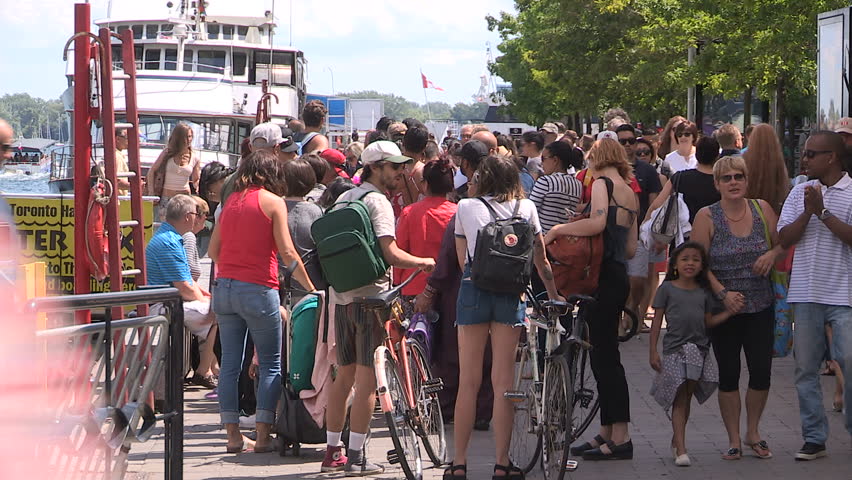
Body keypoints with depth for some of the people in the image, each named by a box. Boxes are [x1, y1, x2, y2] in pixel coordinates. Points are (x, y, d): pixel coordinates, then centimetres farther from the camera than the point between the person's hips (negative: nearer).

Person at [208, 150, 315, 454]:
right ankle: (263, 436, -2)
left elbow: (213, 249, 13)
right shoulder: (272, 201, -3)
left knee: (230, 363, 8)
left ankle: (233, 435, 8)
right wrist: (312, 290, -2)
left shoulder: (231, 200, 12)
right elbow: (287, 253, -8)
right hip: (258, 289, -5)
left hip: (224, 289, 5)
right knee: (270, 364, 4)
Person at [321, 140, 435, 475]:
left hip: (340, 294, 8)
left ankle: (332, 452, 20)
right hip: (369, 296, -8)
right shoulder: (377, 201, -11)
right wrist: (424, 263, -6)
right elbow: (390, 253, -19)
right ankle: (356, 457, -4)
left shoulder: (343, 199, 15)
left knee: (344, 375, 15)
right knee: (366, 377, -4)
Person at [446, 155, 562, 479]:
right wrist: (553, 294, 26)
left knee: (468, 382, 3)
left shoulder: (465, 207, 6)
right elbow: (540, 258, 13)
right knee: (503, 382, 3)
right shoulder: (526, 208, 8)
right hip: (511, 294, 1)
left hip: (474, 289, -1)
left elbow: (462, 259, 9)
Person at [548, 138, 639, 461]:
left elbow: (597, 222, -27)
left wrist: (556, 231, -18)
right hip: (619, 275, 9)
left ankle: (620, 438, -7)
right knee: (603, 356, 13)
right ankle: (606, 433, 18)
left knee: (606, 358, -7)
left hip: (605, 277, -9)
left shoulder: (602, 183, -8)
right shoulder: (630, 192, 18)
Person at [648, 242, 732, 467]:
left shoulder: (703, 292, 9)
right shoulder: (667, 288, -2)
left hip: (699, 350, 4)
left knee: (687, 398, 11)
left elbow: (708, 321, 14)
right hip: (674, 349, -4)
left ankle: (676, 441, 27)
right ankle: (681, 450, -10)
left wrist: (730, 312, 0)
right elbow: (657, 321, -1)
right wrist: (653, 352, -6)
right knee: (680, 399, -8)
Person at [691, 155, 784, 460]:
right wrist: (723, 293, -17)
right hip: (724, 308, -2)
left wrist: (773, 254, -12)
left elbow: (784, 243, 11)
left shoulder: (762, 209, 3)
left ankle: (753, 432, 22)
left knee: (762, 372, 2)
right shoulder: (707, 217, -5)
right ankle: (734, 439, 14)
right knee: (728, 374, 3)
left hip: (761, 306, 2)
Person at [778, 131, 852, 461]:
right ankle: (814, 438, 15)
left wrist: (823, 213, -15)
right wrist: (808, 212, -10)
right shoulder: (800, 192, 10)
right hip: (806, 294, 5)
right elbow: (785, 238, 3)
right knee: (805, 369, 7)